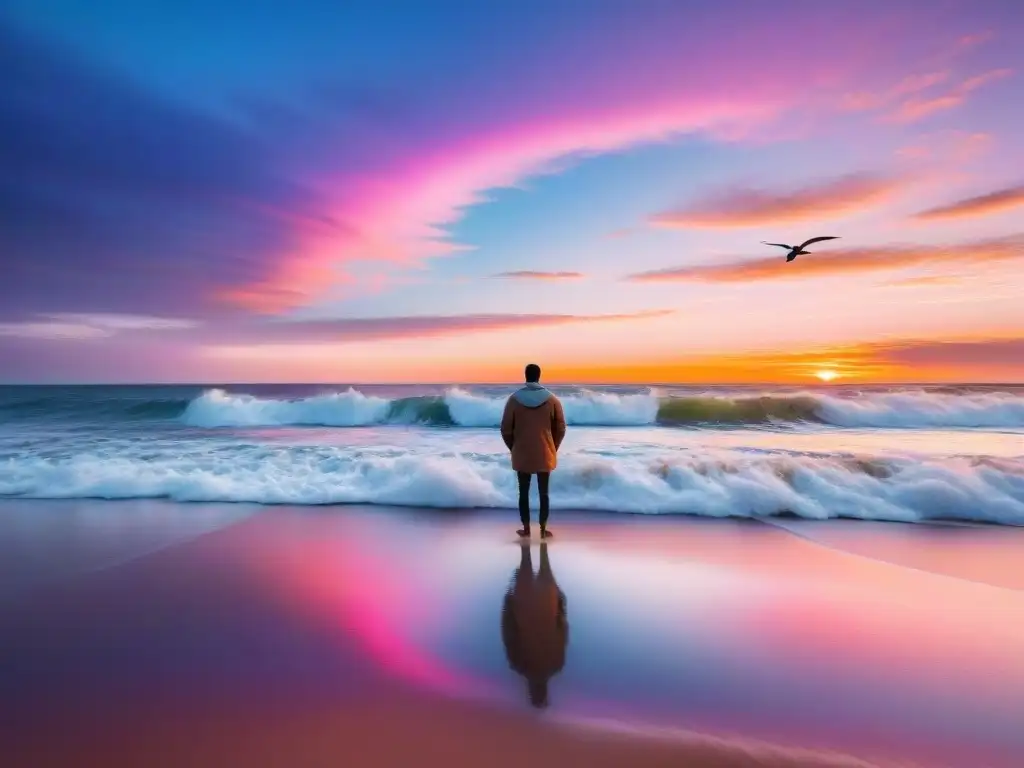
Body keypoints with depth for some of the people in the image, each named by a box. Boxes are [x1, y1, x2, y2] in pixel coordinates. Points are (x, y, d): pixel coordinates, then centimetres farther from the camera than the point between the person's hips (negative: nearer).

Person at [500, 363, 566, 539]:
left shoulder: (514, 399, -7)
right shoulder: (552, 399, -5)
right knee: (543, 493, 10)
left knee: (524, 492, 11)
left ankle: (526, 529, 19)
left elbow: (506, 429, -4)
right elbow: (560, 429, -1)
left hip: (521, 455, 0)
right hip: (545, 455, 0)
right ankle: (543, 530, 16)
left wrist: (513, 448, 11)